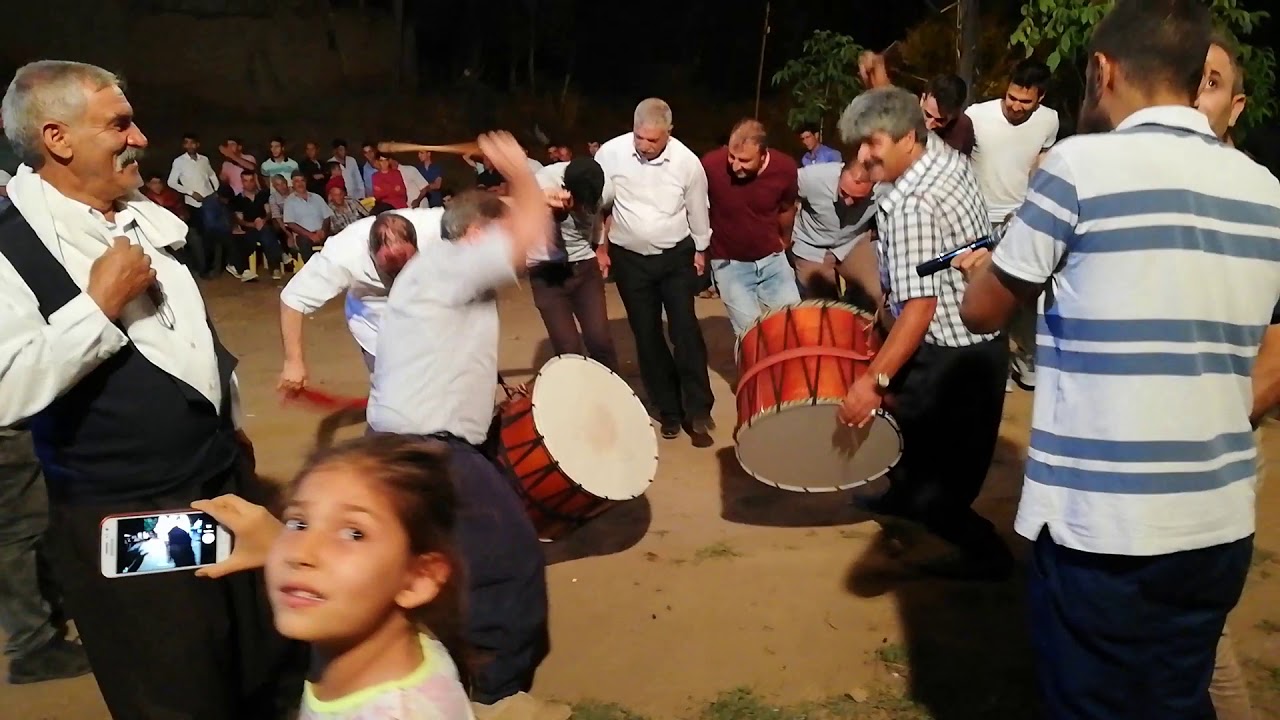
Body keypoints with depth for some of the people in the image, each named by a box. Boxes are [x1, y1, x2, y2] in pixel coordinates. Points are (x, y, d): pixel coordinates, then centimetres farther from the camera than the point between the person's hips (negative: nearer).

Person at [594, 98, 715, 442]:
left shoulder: (687, 161, -14)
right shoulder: (610, 154, -15)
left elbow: (697, 210, 2)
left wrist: (700, 251, 12)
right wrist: (600, 248, 3)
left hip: (677, 256, -1)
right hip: (630, 259, 1)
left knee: (685, 331, -5)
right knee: (647, 335, 6)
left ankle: (698, 411, 4)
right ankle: (669, 410, 19)